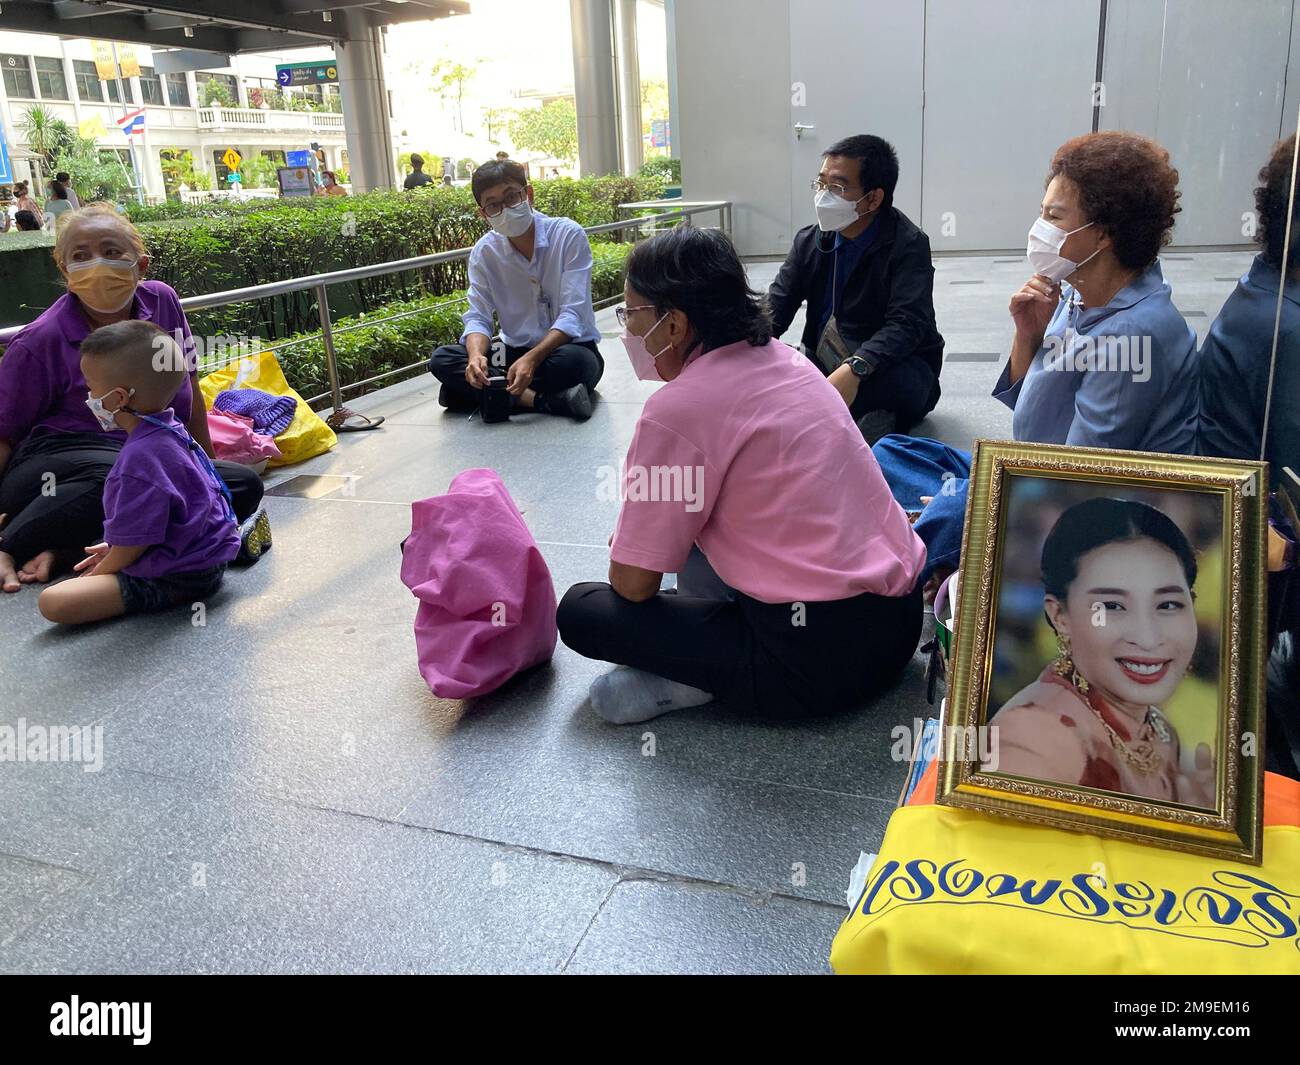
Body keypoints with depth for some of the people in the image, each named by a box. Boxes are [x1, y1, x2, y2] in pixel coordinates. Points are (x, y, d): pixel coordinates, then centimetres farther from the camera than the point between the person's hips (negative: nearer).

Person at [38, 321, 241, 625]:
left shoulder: (140, 458, -25)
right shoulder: (170, 431, 6)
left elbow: (134, 543, -19)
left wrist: (99, 573, -2)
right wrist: (113, 549, 23)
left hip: (178, 578, -10)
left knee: (53, 602, -23)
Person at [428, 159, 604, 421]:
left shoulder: (568, 235, -12)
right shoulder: (484, 252, -1)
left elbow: (572, 314, -19)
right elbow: (478, 317, -5)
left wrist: (531, 359, -33)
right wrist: (476, 354, -30)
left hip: (569, 346, -4)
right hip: (515, 352, 4)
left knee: (572, 360, -39)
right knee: (441, 360, -17)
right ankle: (540, 398, -28)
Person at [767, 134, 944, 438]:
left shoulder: (908, 245, -13)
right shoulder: (810, 240, 3)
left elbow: (906, 324, -26)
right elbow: (775, 309, -3)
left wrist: (854, 370, -44)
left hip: (895, 365, -5)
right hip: (823, 362, 6)